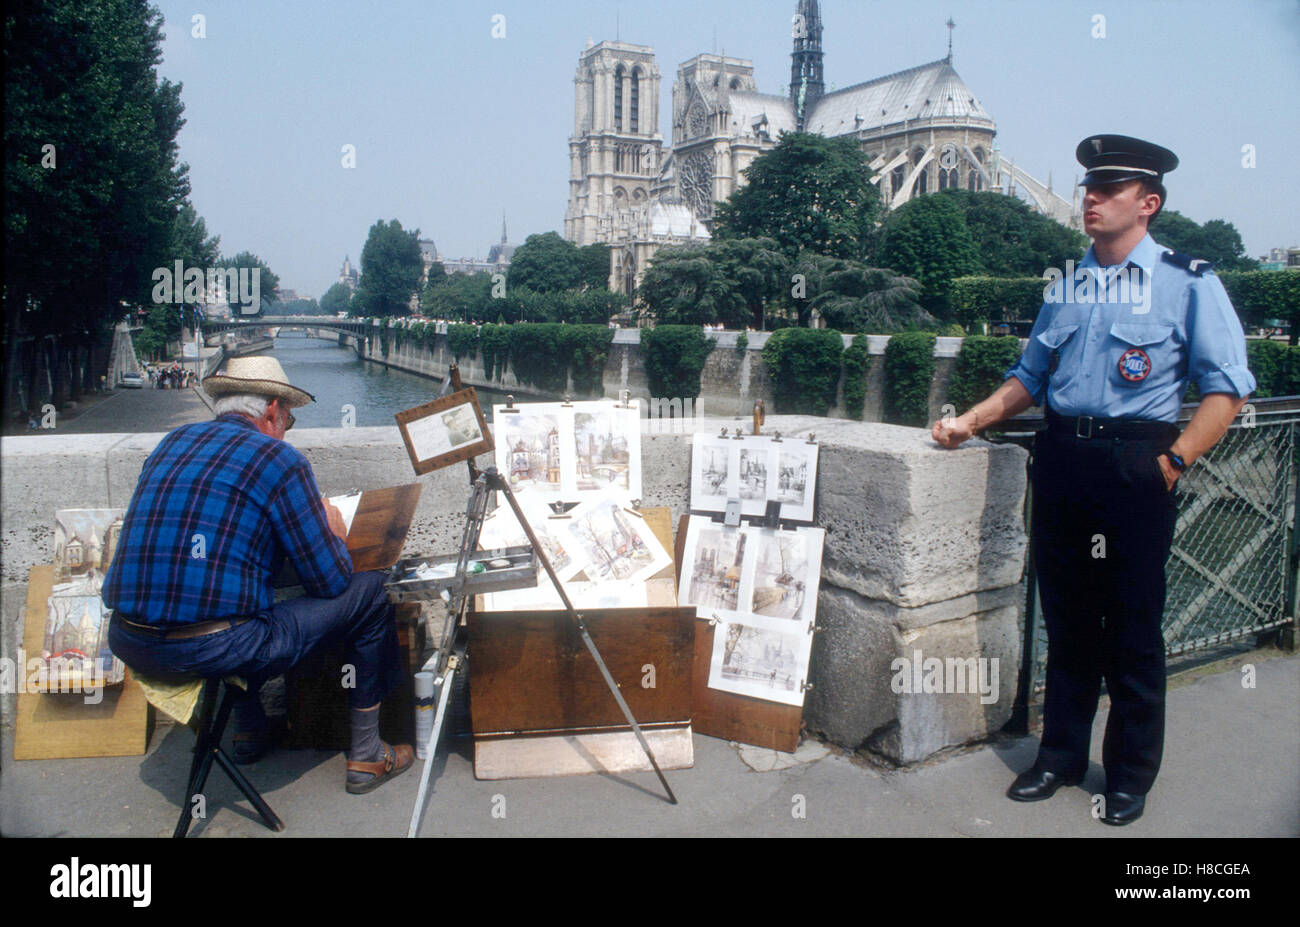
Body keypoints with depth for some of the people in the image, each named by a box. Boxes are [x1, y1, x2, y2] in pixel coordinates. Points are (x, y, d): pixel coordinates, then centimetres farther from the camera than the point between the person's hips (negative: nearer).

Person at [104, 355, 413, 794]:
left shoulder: (170, 443, 14)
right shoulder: (278, 458, -5)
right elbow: (331, 581, -3)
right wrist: (334, 533, 19)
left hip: (129, 646, 8)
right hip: (214, 651, -7)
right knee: (368, 592, 8)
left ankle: (249, 731, 44)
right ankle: (366, 755, 19)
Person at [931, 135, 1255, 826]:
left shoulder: (1187, 281, 1)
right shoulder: (1064, 284, 15)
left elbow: (1227, 385, -2)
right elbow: (1030, 377, 20)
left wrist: (1174, 460, -11)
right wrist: (970, 421, 7)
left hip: (1135, 464, -4)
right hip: (1059, 456, 4)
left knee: (1133, 627, 4)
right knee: (1065, 619, 12)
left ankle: (1130, 776, 21)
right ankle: (1060, 756, 26)